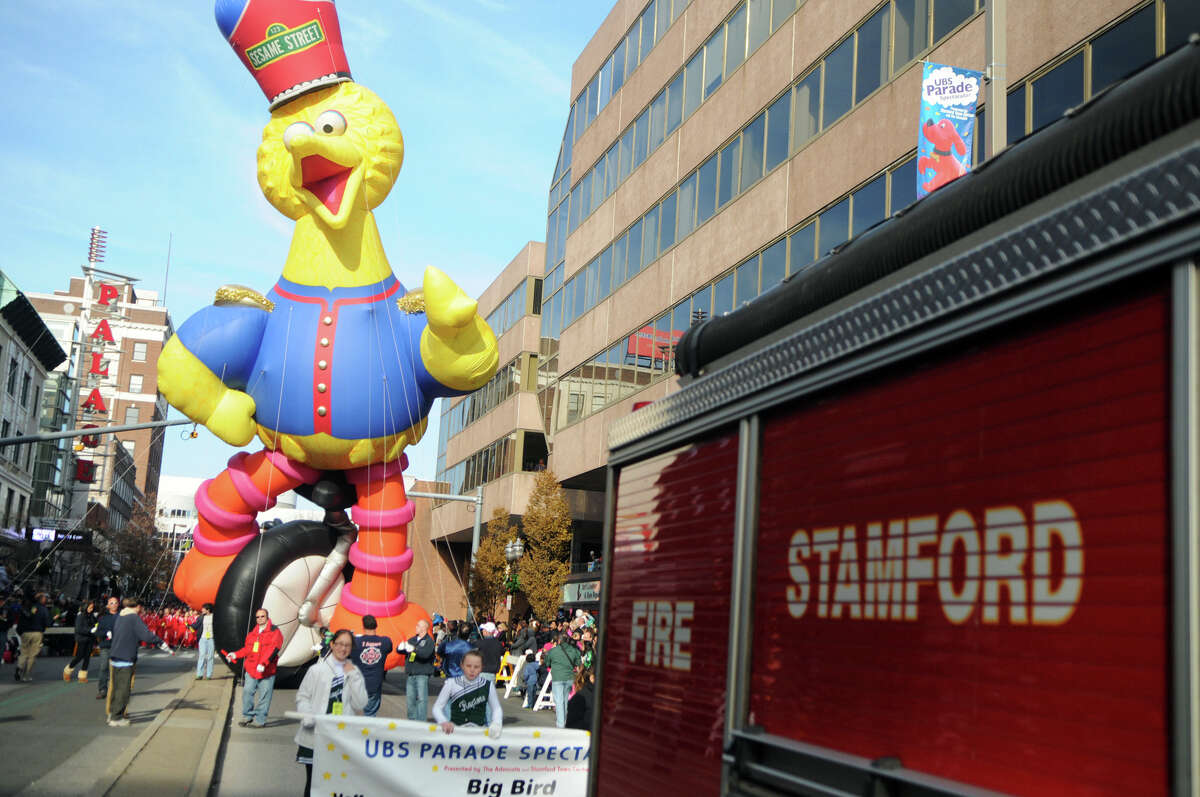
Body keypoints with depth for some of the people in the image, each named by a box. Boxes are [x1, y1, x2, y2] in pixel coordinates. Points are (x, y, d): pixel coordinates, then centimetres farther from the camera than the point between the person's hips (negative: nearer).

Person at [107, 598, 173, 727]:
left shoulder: (120, 616, 13)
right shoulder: (134, 617, -12)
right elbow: (147, 635, -20)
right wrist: (161, 643, -12)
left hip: (115, 657, 8)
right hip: (126, 658, -8)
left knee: (116, 687, 17)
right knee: (123, 689, -3)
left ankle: (113, 714, 24)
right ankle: (116, 718, -2)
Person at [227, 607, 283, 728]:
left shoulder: (275, 632, -3)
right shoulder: (252, 633, 16)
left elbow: (273, 649, -14)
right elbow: (247, 649, 22)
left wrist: (263, 663, -24)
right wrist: (235, 655, 8)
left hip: (266, 670, -5)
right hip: (251, 669, 5)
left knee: (264, 695, -1)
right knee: (247, 691, 1)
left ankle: (259, 720, 7)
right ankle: (247, 716, 17)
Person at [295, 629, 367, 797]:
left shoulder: (354, 673, 10)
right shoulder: (317, 669, 3)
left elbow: (360, 704, 1)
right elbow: (302, 697, 1)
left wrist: (353, 676, -4)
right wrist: (308, 718, -16)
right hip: (315, 737, -1)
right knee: (313, 781, 4)